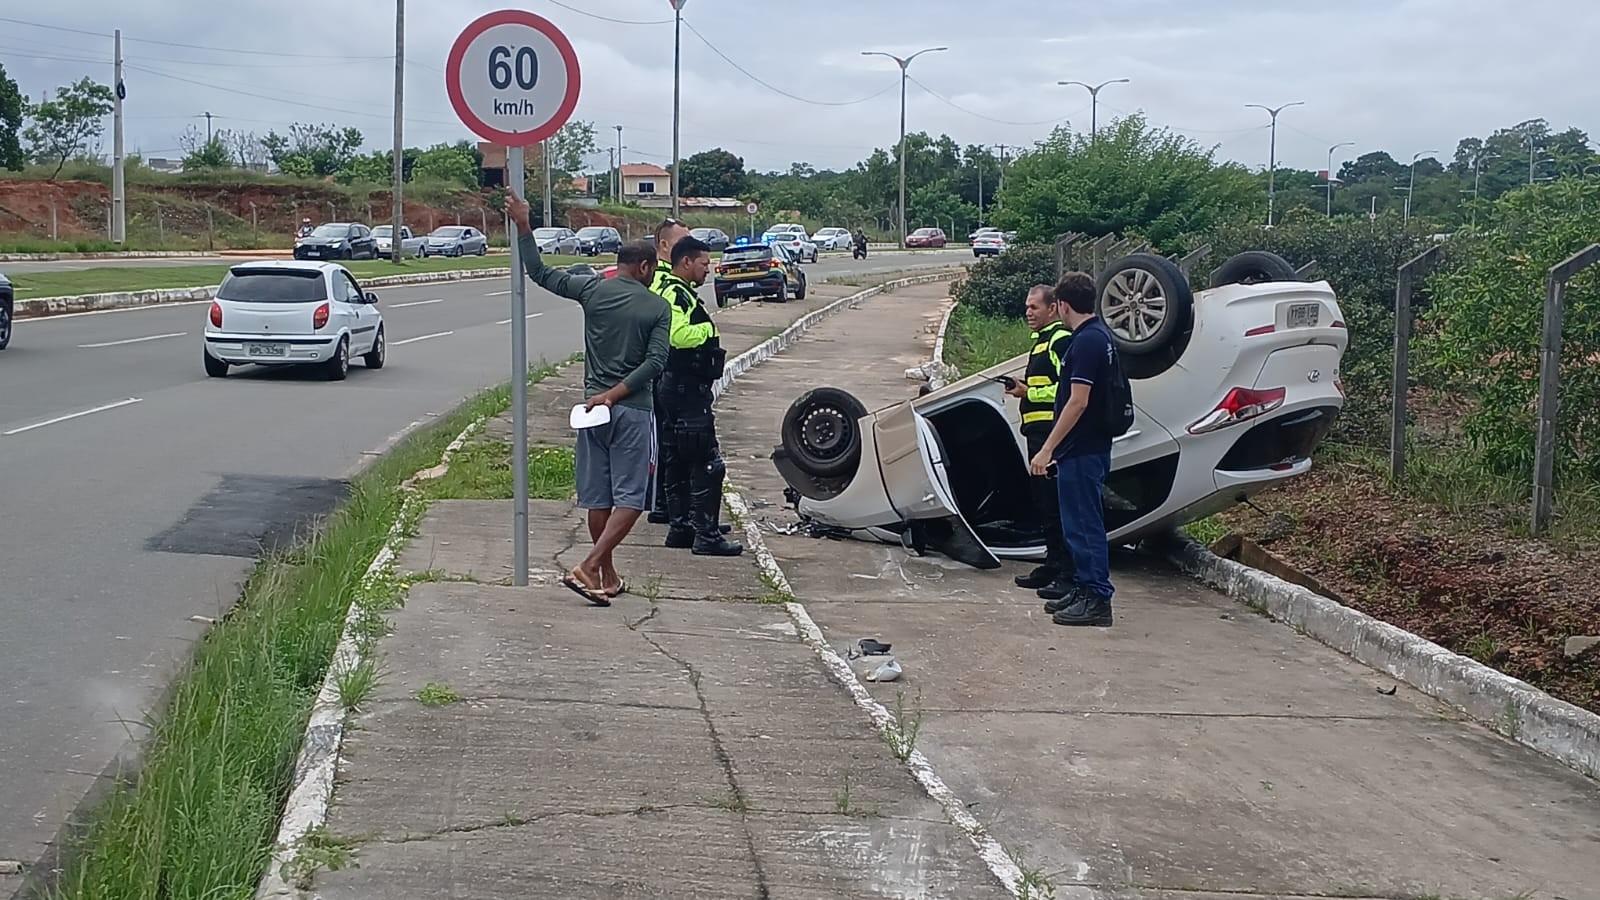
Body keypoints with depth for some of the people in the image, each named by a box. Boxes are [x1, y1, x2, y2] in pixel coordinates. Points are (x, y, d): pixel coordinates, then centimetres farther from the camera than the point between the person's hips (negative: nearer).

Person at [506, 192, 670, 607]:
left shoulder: (593, 289, 1)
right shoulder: (658, 308, -4)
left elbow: (540, 273, 7)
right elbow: (655, 362, -14)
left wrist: (524, 226, 10)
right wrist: (615, 395, -14)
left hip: (594, 405, 4)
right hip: (634, 410, -4)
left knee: (599, 495, 12)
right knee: (630, 497, 0)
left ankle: (607, 575, 19)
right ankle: (589, 567, -14)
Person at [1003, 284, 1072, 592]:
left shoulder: (1061, 339, -10)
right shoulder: (1041, 340, 23)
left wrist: (1028, 393, -13)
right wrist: (1023, 387, 13)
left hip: (1053, 431, -11)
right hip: (1039, 432, 11)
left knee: (1057, 502, -11)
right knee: (1042, 500, 15)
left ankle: (1069, 575, -9)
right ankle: (1053, 565, 23)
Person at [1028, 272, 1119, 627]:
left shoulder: (1087, 341, -18)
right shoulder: (1100, 335, 13)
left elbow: (1078, 402, -23)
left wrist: (1047, 449, -19)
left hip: (1082, 451, -10)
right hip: (1089, 447, 10)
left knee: (1084, 524, -6)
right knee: (1079, 523, 16)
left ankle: (1097, 599, -2)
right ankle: (1083, 590, 24)